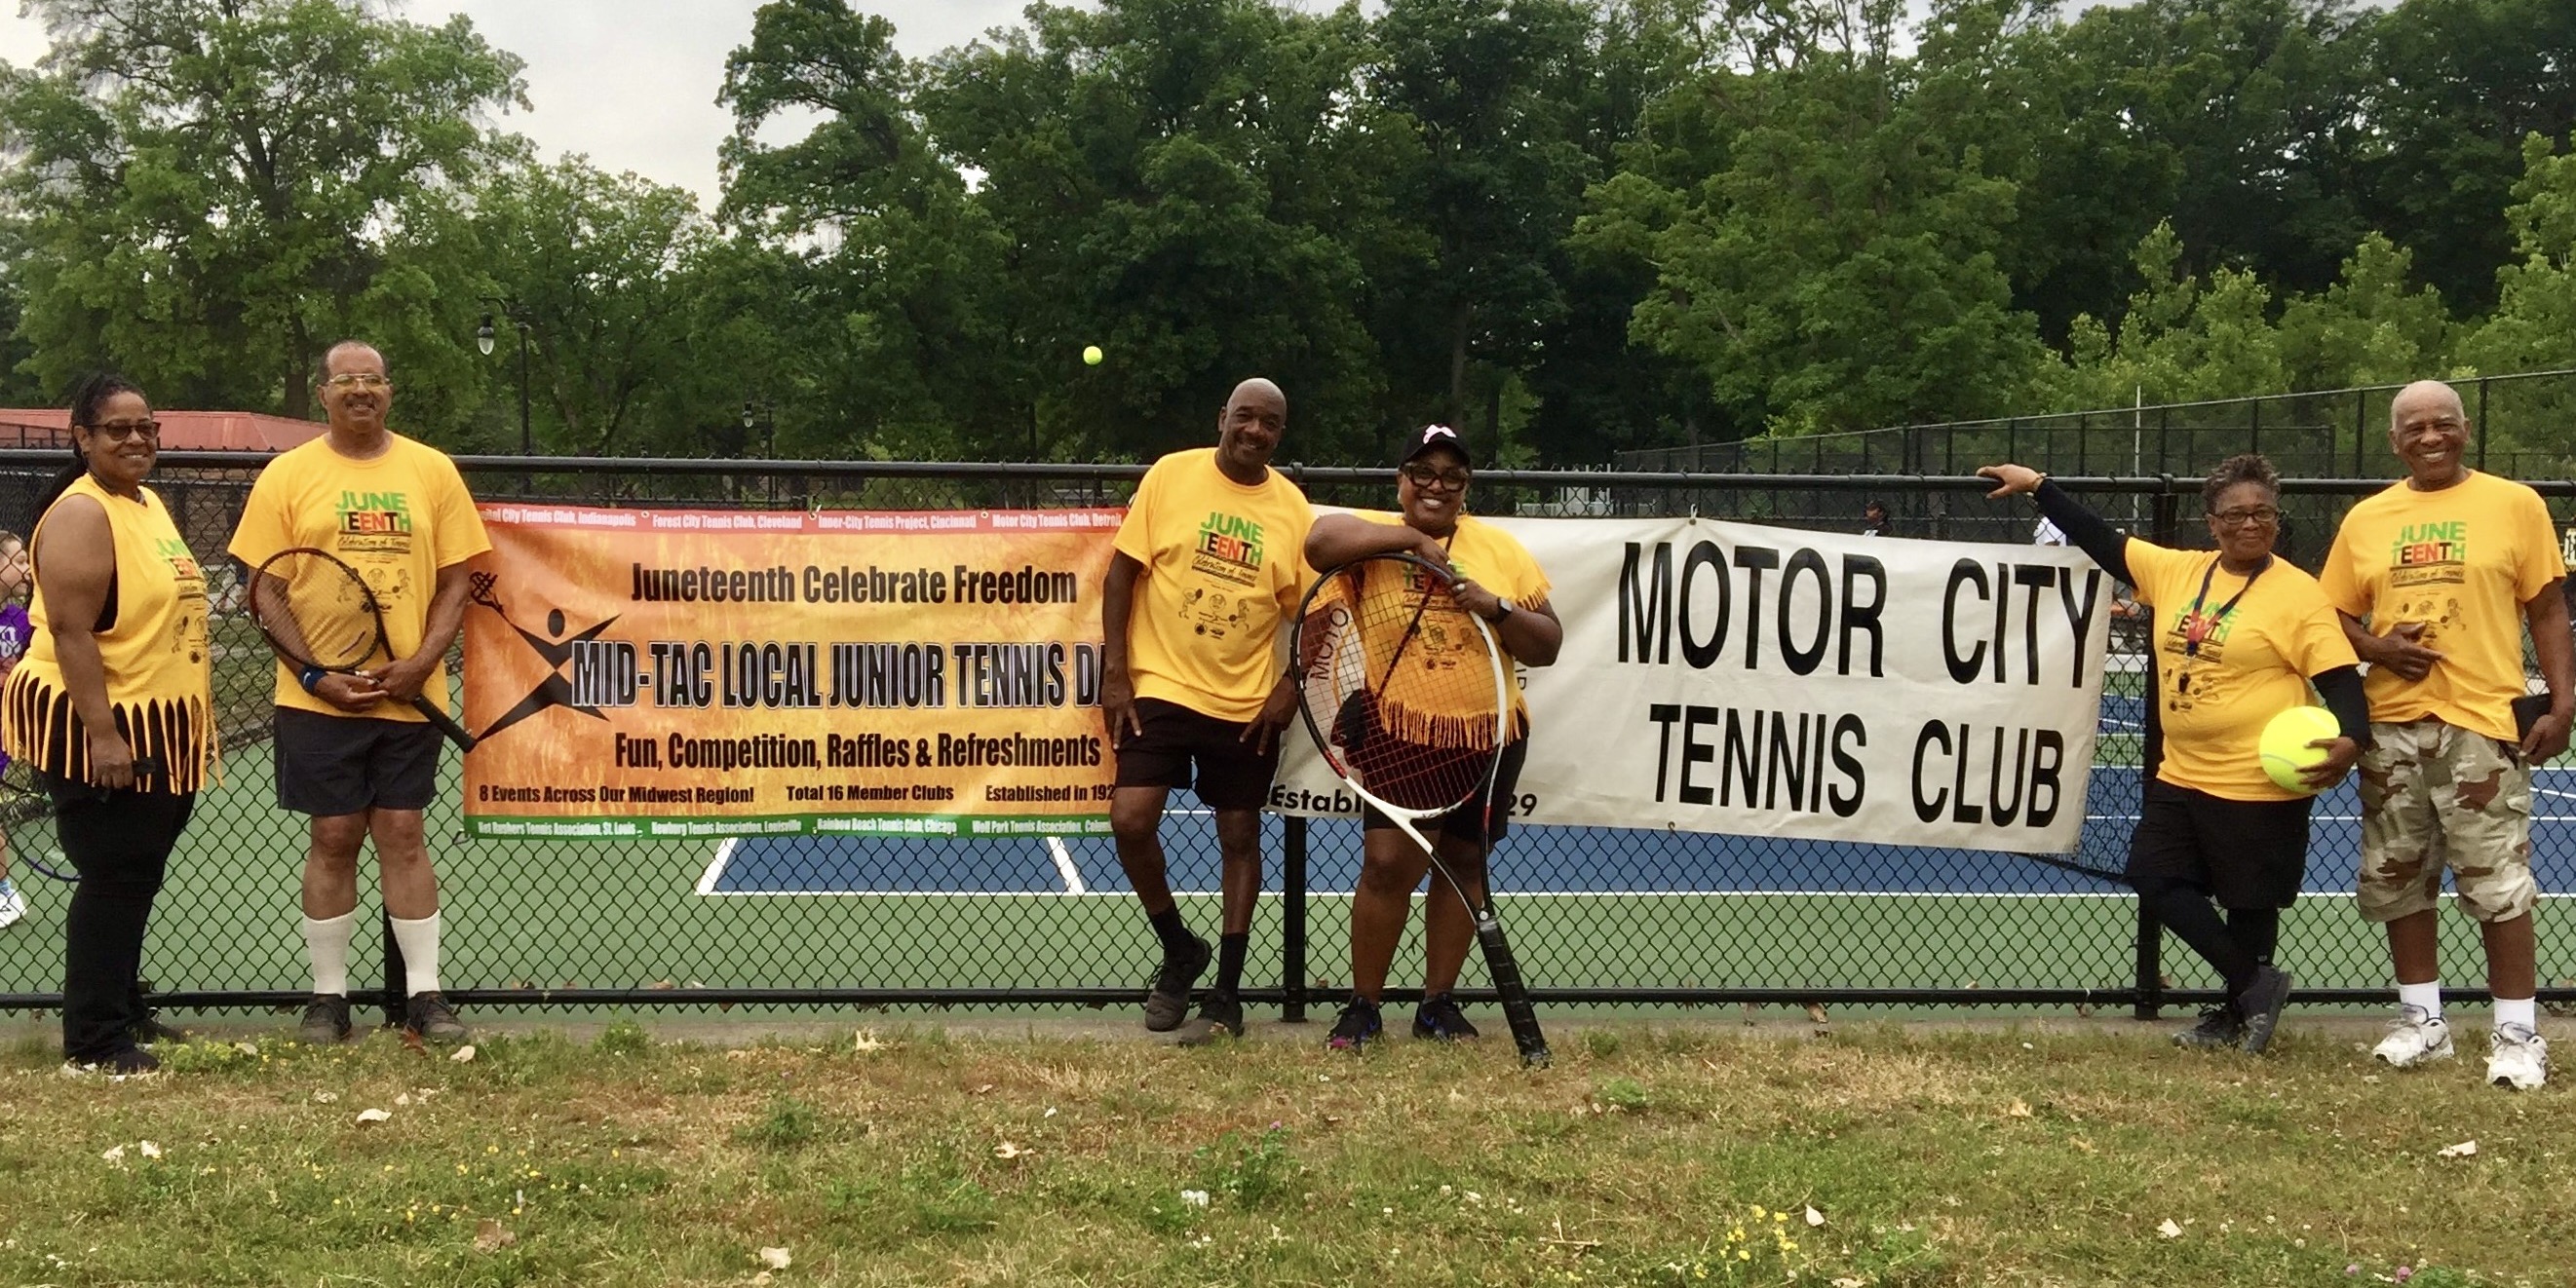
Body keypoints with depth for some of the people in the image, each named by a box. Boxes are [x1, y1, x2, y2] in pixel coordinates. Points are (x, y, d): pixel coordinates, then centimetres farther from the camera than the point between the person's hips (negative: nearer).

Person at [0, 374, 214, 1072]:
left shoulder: (149, 504, 14)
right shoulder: (81, 514, -16)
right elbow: (71, 631, -23)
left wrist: (193, 718, 23)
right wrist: (103, 733, -27)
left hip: (154, 726, 9)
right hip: (93, 726, -9)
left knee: (137, 878, 17)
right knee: (114, 878, -5)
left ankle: (126, 1011, 30)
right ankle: (93, 1038, 4)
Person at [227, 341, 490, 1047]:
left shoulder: (432, 470, 5)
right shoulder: (288, 476, 2)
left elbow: (454, 582, 5)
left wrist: (421, 664, -9)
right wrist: (316, 674, -11)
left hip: (410, 695, 1)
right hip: (319, 698, -1)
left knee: (402, 835, 3)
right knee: (334, 838, 3)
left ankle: (424, 994, 8)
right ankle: (328, 996, 13)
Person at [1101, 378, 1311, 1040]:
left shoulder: (1292, 508, 1)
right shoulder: (1171, 475, -4)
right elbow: (1123, 571, -2)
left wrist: (1288, 689, -7)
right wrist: (1114, 672, -7)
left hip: (1248, 706, 2)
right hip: (1160, 688, -1)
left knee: (1240, 838, 6)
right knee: (1130, 821, -12)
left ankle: (1227, 994, 17)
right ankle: (1179, 949, 13)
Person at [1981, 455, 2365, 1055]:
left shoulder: (2299, 594, -11)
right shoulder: (2176, 571, 6)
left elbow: (2341, 679, -13)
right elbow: (2102, 541, 13)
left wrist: (2348, 741, -30)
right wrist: (2039, 486, 11)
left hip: (2259, 786, -7)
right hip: (2180, 777, 7)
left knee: (2249, 904, 4)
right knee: (2154, 877, 9)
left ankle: (2239, 1010, 25)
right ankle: (2255, 985, 21)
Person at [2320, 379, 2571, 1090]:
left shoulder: (2515, 504, 1)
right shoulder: (2366, 518, 9)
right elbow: (2336, 617, 14)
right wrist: (2378, 648, -7)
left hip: (2481, 722, -4)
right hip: (2391, 725, 4)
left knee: (2498, 882, -4)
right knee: (2397, 879, 10)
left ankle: (2517, 1032, 7)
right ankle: (2423, 1019, 23)